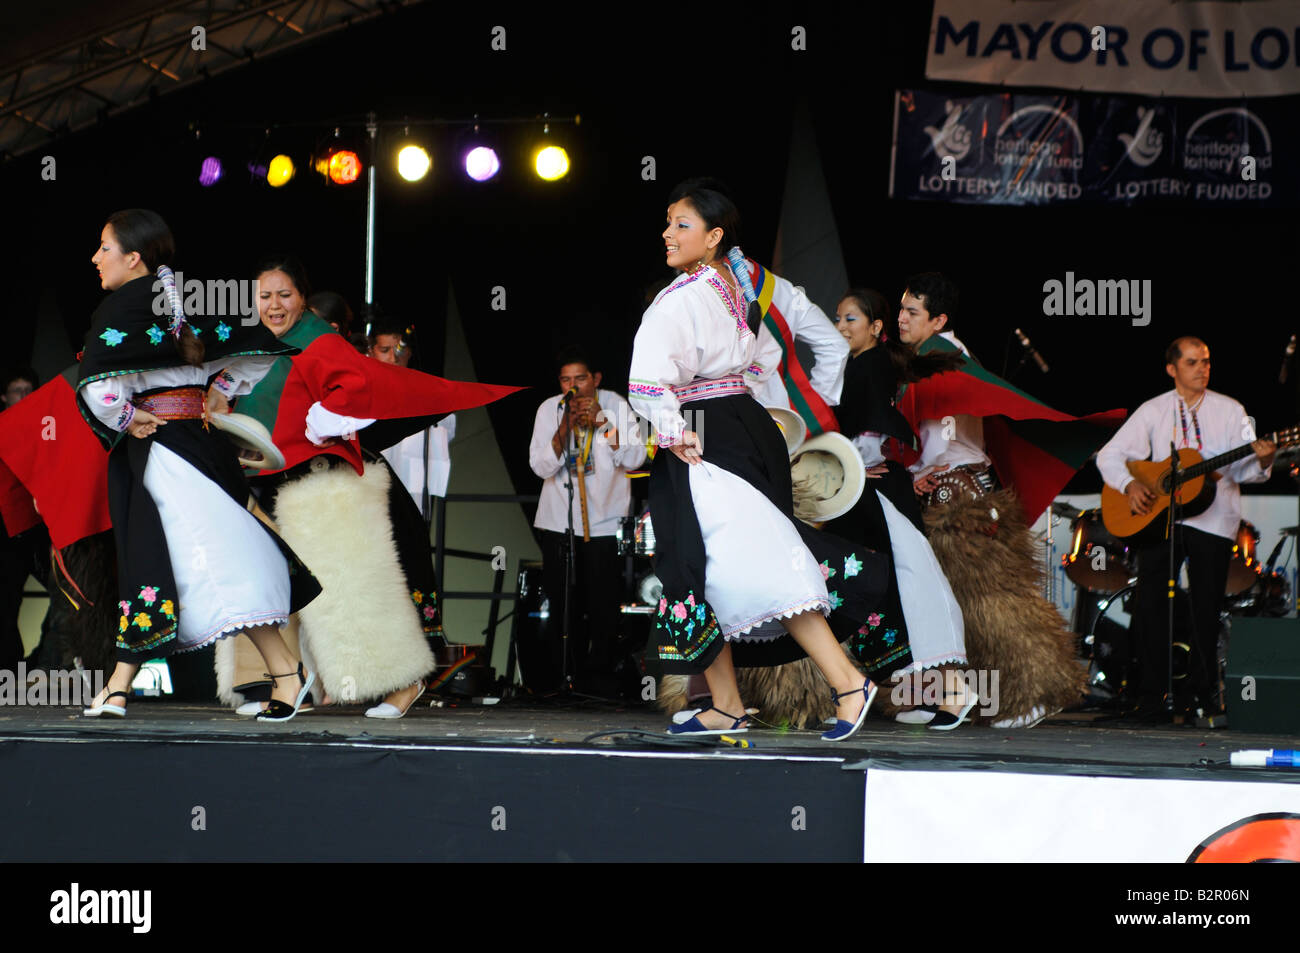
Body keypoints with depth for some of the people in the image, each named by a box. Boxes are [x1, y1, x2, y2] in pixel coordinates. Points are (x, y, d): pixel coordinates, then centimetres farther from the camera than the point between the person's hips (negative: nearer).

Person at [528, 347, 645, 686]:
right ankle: (571, 671, 14)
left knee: (603, 604, -7)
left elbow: (635, 459, -13)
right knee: (563, 602, 2)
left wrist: (602, 422, -23)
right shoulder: (549, 409, -2)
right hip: (558, 519, 2)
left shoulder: (615, 405, -5)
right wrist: (566, 426, -21)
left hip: (604, 521, -2)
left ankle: (598, 673, 4)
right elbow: (541, 467, -9)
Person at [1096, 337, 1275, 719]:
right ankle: (1151, 694, 3)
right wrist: (1130, 485, -13)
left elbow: (1242, 470, 1)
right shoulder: (1153, 411, 8)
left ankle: (1199, 691, 11)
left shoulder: (1230, 411, 7)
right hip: (1157, 515, 1)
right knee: (1151, 602, -5)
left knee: (1207, 608, -1)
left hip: (1212, 519, -1)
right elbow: (1109, 455, 5)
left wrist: (1262, 461, -21)